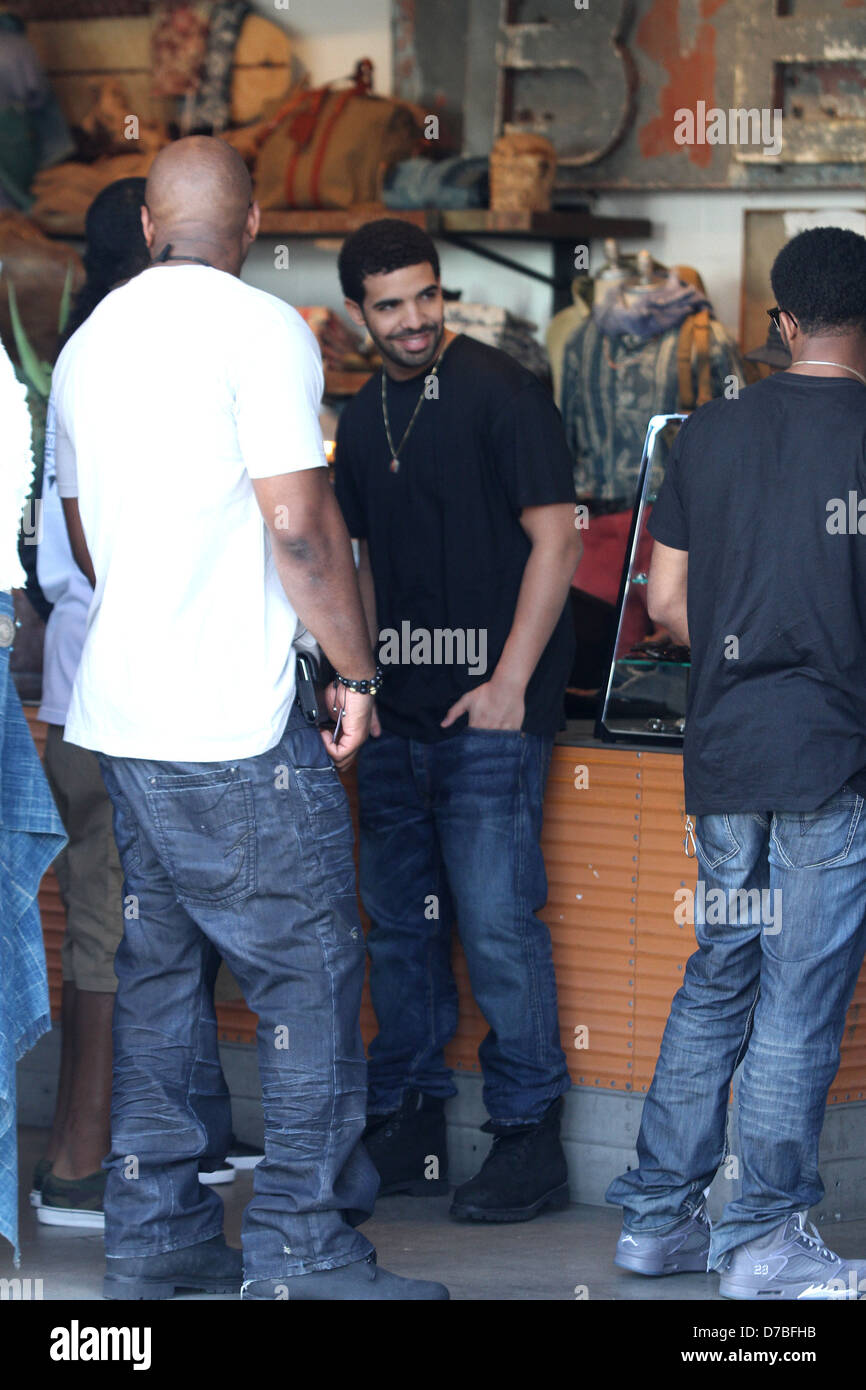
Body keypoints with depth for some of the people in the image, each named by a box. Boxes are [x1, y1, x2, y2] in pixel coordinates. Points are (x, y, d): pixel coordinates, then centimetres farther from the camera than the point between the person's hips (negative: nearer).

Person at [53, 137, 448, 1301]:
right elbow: (300, 522, -17)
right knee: (311, 974, -2)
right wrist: (356, 670, -7)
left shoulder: (91, 341, 14)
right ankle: (304, 1251, -2)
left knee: (157, 966, 12)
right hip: (238, 724, -8)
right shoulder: (260, 327, -10)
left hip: (121, 712, 8)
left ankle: (155, 1230, 15)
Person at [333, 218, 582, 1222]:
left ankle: (529, 1139, -1)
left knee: (497, 925, -9)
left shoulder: (500, 394, -7)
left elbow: (555, 540, -9)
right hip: (396, 719, 7)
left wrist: (509, 681, -13)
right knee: (399, 923, 10)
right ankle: (406, 1127, 19)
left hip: (491, 710, -7)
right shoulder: (362, 420, 14)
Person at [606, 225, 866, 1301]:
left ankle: (656, 1215, 19)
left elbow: (667, 603, 9)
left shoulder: (710, 431, 6)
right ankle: (764, 1241, 7)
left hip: (723, 753, 5)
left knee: (718, 976, 16)